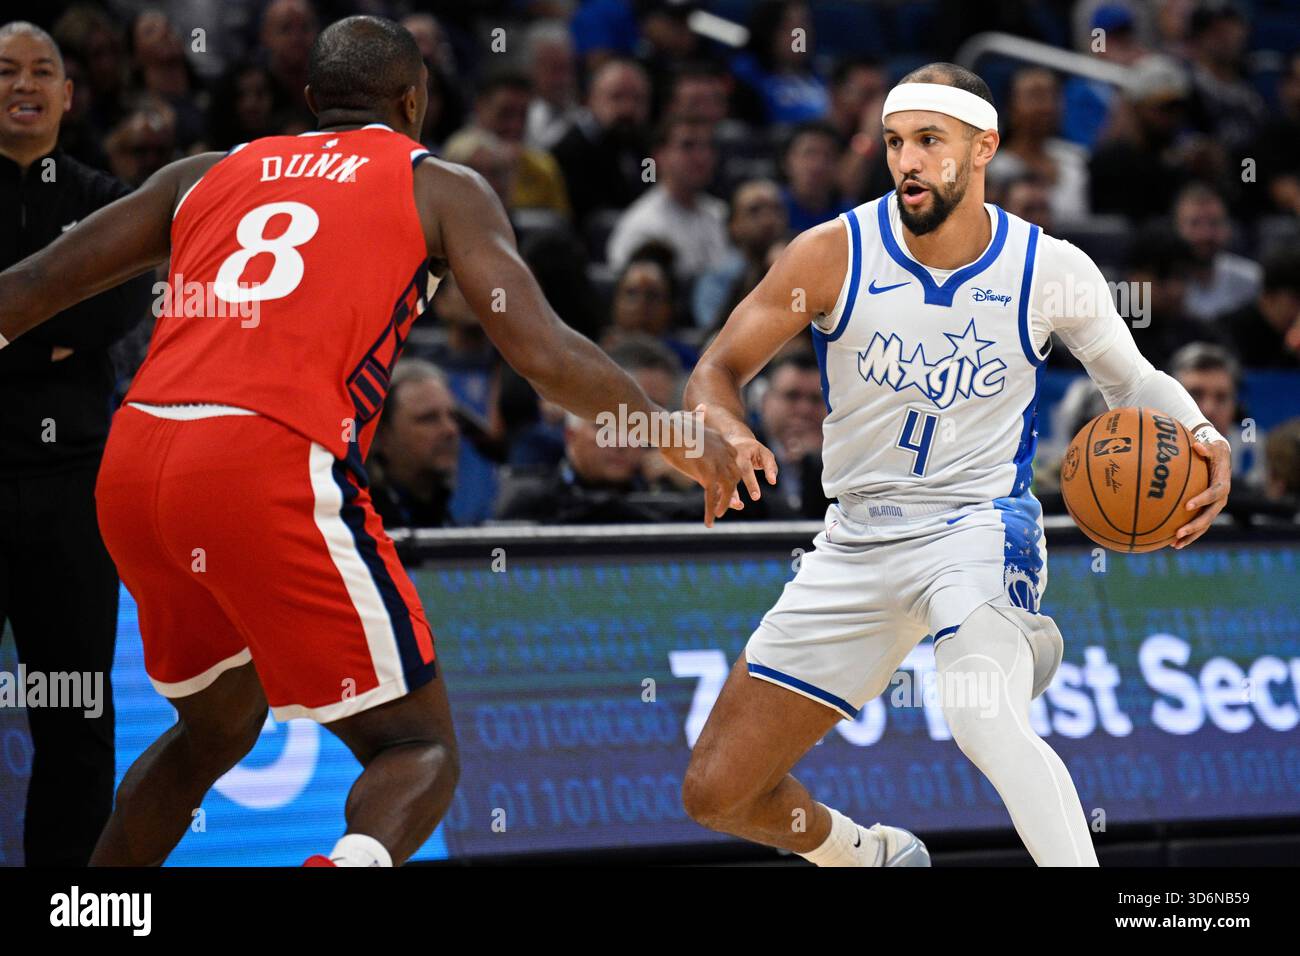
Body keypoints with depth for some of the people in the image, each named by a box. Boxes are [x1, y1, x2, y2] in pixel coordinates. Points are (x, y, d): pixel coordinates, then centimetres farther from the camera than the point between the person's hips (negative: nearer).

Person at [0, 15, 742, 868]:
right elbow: (544, 355, 2)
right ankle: (356, 861, -29)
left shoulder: (205, 175, 25)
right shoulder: (442, 188, 14)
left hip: (130, 471, 5)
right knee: (419, 747, 4)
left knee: (217, 725, 29)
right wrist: (679, 439, 15)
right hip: (274, 467, -5)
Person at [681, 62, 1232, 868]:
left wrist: (1200, 436, -12)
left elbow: (1132, 378, 10)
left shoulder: (1051, 270, -8)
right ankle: (866, 854, 35)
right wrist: (727, 432, -26)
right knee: (716, 792, 6)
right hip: (859, 544, 3)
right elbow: (718, 371, -2)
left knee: (984, 719, -37)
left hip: (979, 527, -3)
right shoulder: (836, 255, -9)